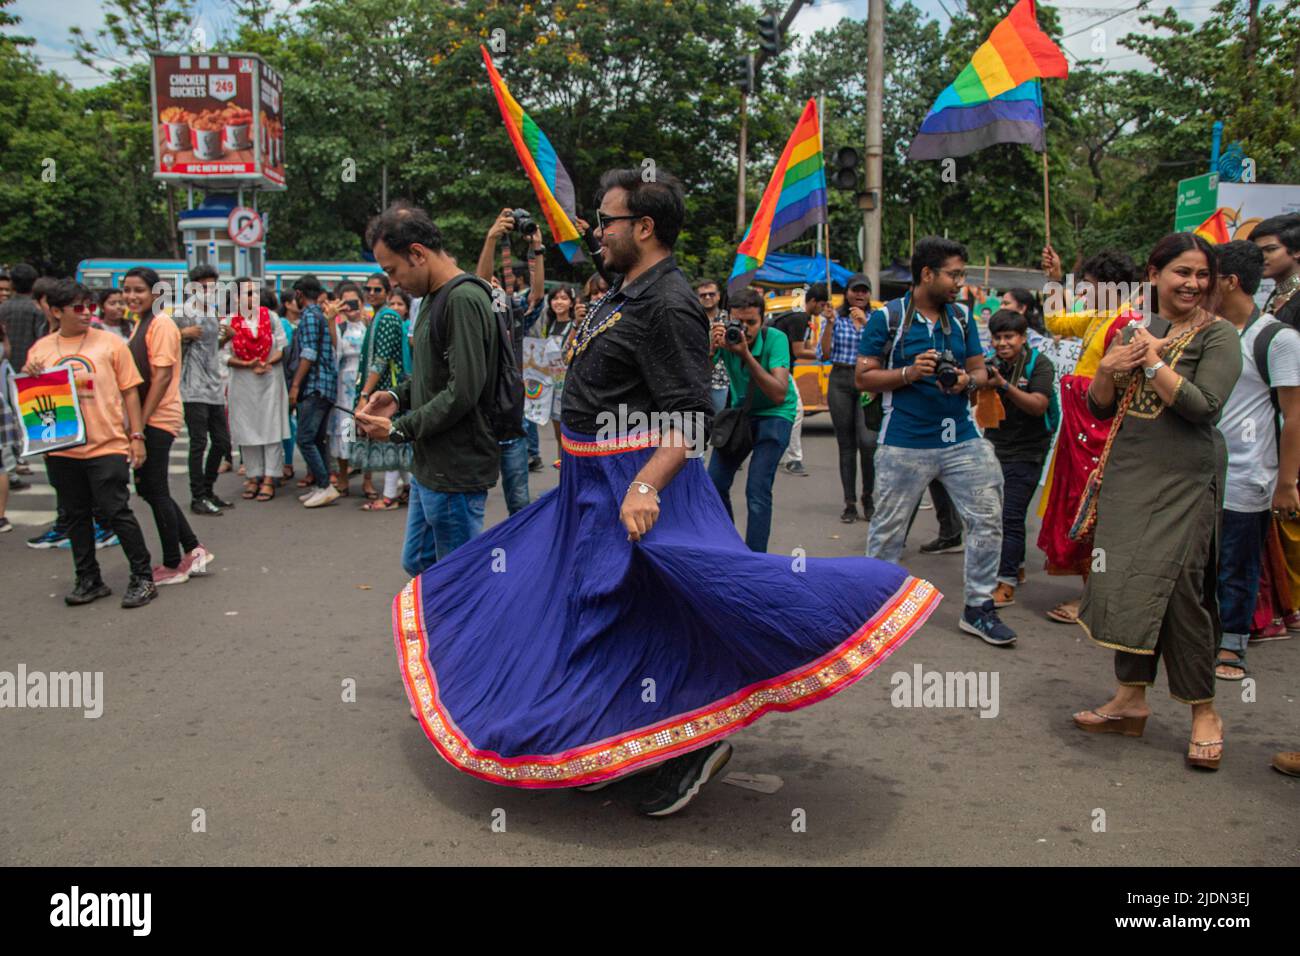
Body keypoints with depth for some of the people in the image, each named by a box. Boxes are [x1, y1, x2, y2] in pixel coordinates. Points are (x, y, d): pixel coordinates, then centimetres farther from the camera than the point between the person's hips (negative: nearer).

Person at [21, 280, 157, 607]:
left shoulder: (110, 343, -1)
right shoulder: (40, 349, 8)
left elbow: (130, 391, 1)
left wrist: (137, 436, -3)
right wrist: (30, 378, -7)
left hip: (106, 445, -4)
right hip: (61, 449, 4)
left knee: (117, 512, -3)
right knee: (75, 516, 12)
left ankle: (143, 578, 7)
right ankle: (88, 580, 23)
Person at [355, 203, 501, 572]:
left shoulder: (464, 300, -19)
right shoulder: (433, 297, 13)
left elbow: (462, 392, -24)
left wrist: (399, 430, -15)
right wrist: (398, 395, 5)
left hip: (457, 470, -10)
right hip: (429, 466, 10)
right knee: (416, 562, 19)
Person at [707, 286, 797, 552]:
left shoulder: (775, 339, -23)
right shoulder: (724, 336, -14)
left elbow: (779, 395, -32)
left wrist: (746, 355, -39)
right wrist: (711, 350, -39)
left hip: (774, 415, -4)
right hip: (739, 411, 5)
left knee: (757, 493, -16)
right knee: (715, 484, 3)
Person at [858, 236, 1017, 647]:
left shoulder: (961, 317, 10)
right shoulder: (887, 318, -4)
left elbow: (980, 370, 15)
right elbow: (863, 378, -4)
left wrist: (968, 380, -9)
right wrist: (909, 373, -18)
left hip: (961, 437, 5)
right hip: (905, 443, -4)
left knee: (988, 519, 2)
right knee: (887, 528, 4)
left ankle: (979, 608, 16)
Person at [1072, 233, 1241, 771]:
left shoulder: (1218, 336, -4)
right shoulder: (1133, 332, 12)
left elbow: (1203, 405, -18)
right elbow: (1100, 409, 13)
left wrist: (1153, 360, -14)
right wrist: (1107, 370, -6)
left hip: (1185, 479, -5)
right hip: (1127, 475, 5)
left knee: (1179, 587, -6)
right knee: (1128, 582, 8)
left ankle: (1204, 711, 9)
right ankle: (1131, 698, 20)